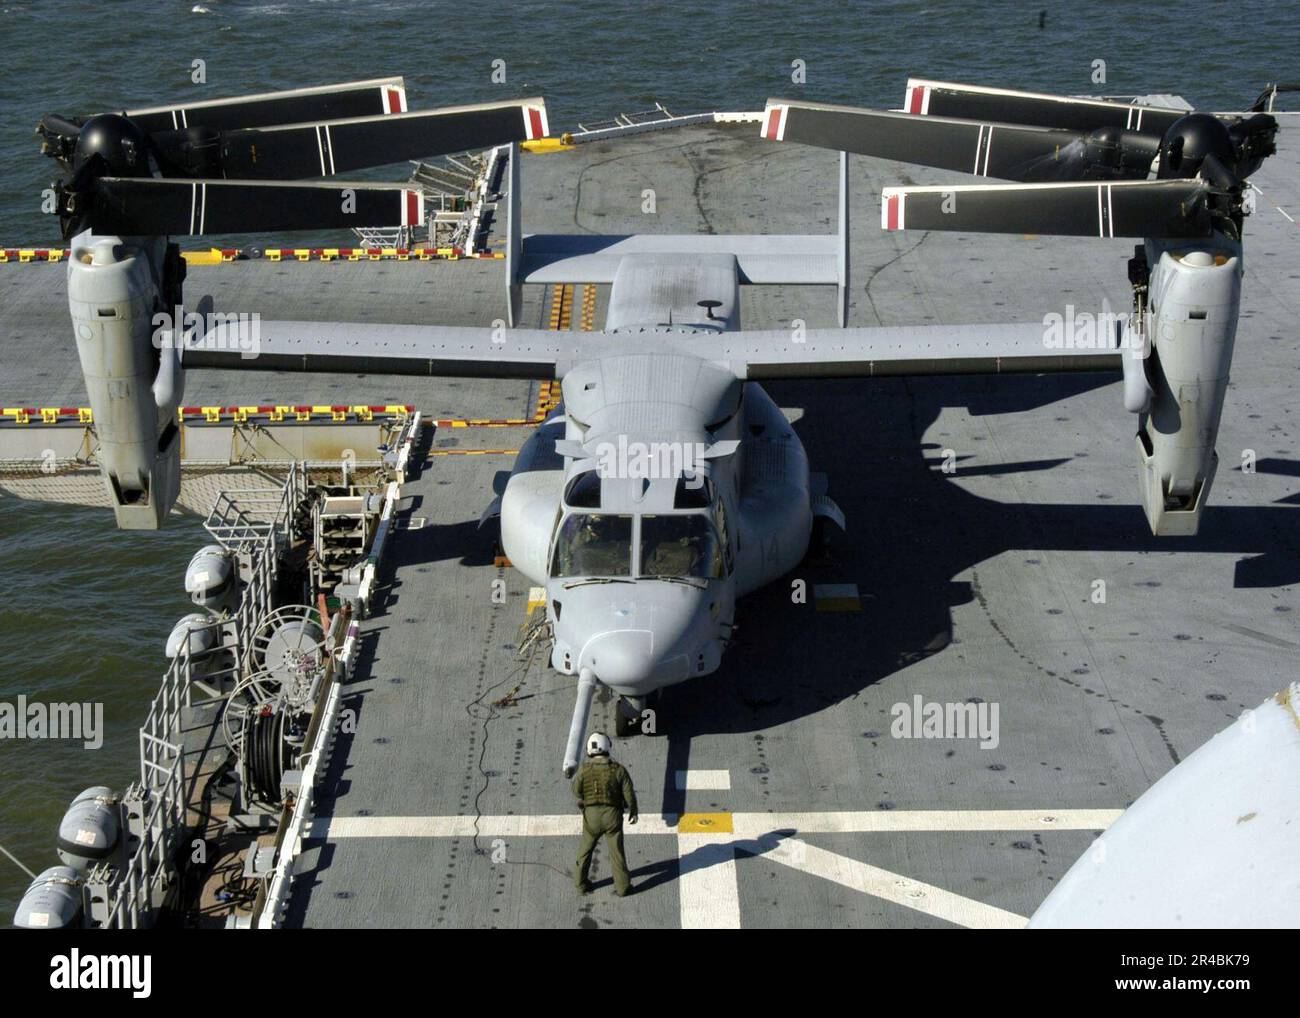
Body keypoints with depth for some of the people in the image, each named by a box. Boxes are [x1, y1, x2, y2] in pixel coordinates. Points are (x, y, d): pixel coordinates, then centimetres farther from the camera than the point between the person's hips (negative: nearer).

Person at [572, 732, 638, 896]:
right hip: (613, 817, 0)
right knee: (617, 852, 12)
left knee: (586, 849, 21)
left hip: (591, 816, 0)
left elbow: (576, 791, 1)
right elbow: (630, 794, -8)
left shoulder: (584, 770, -14)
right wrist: (633, 811, 9)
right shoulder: (618, 769, -13)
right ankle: (622, 887, 16)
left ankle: (581, 882, 31)